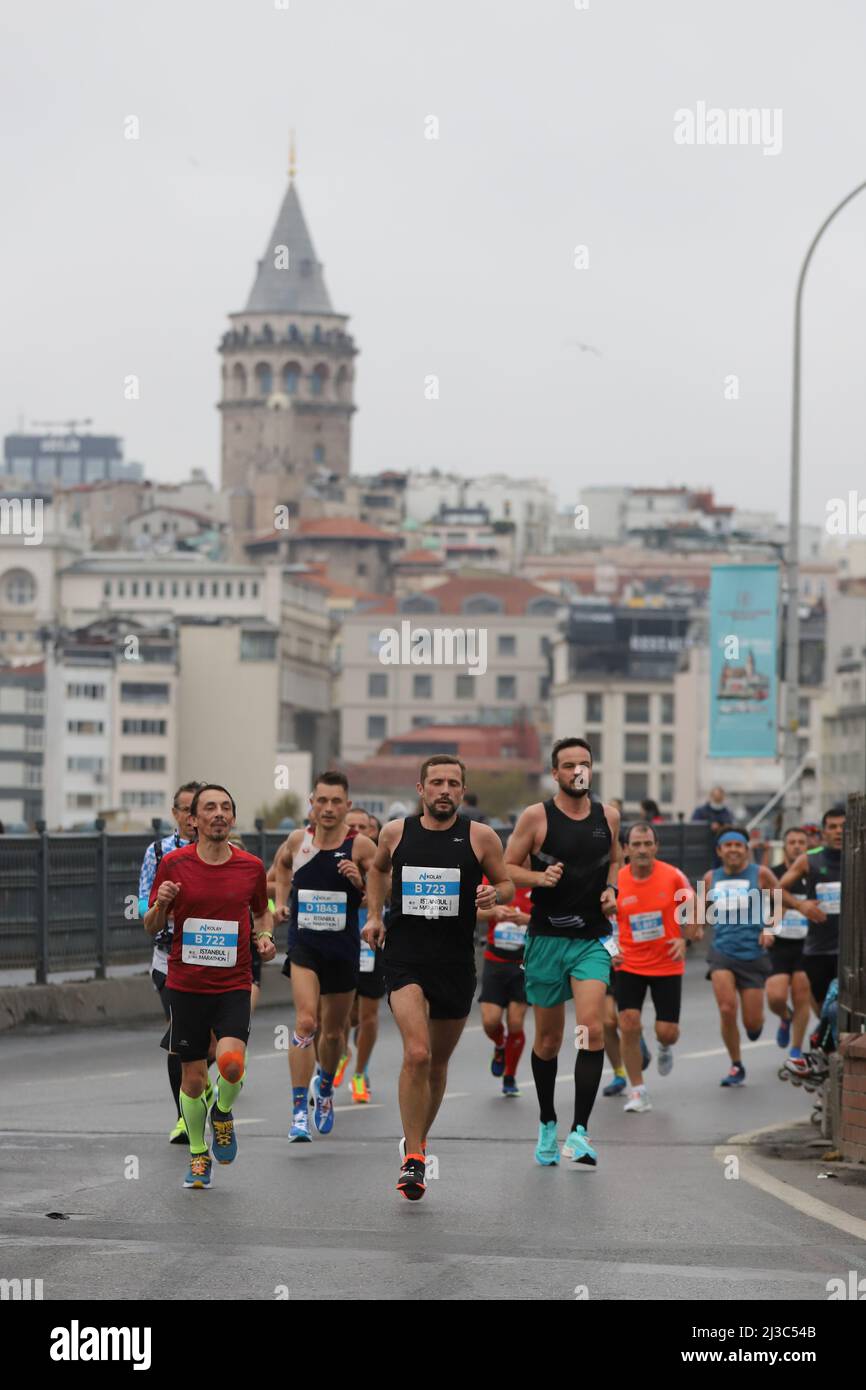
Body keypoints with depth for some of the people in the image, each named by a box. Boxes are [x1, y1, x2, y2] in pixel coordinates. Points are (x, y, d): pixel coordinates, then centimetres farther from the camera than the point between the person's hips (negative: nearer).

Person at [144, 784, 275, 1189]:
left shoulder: (251, 866, 1)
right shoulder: (174, 864, -2)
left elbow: (262, 911, 19)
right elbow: (151, 928, 4)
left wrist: (264, 936, -2)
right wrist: (161, 904, -17)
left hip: (233, 984, 0)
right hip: (186, 984, 0)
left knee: (231, 1062, -21)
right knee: (193, 1076, 3)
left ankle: (223, 1113, 13)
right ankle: (198, 1156, 24)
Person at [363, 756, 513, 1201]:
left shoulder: (480, 837, -1)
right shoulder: (396, 832, 3)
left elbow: (507, 884, 10)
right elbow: (378, 869, 24)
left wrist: (494, 894, -13)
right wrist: (374, 915, 13)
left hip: (456, 962, 2)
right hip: (405, 959, -1)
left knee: (438, 1062, 15)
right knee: (417, 1053, -20)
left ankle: (417, 1140, 38)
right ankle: (412, 1158, -14)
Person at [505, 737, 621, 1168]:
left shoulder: (608, 817, 6)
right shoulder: (536, 816, -4)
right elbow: (506, 869, 0)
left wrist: (611, 888, 4)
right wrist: (539, 877, -18)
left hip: (593, 939, 1)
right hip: (547, 938, -1)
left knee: (591, 1030, -17)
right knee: (548, 1039, 9)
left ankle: (580, 1131, -18)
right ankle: (547, 1124, 29)